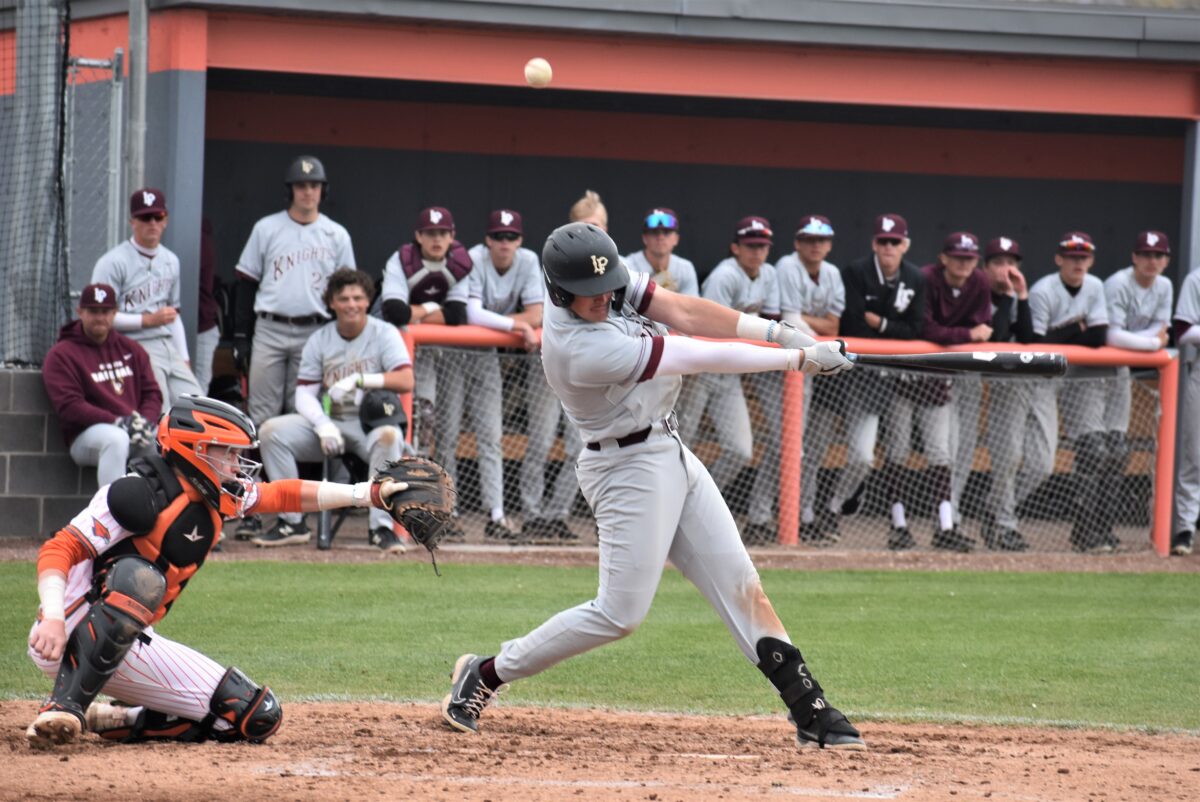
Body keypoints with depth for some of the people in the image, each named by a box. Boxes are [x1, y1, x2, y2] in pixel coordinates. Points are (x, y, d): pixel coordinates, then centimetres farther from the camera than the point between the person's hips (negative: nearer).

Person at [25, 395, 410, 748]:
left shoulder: (219, 498, 7)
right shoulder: (142, 493, -19)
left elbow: (283, 495, 18)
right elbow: (60, 549, -24)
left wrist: (368, 494, 12)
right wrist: (52, 619, -38)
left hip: (128, 647, 8)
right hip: (70, 640, -8)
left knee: (259, 716, 2)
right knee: (140, 578, -40)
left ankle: (118, 721, 6)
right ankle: (65, 706, -38)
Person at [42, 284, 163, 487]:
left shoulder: (131, 349, 18)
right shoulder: (61, 355, 0)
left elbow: (152, 393, 13)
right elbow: (69, 406, -11)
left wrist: (146, 422, -12)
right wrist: (117, 422, -20)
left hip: (136, 431, 5)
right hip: (87, 433, -5)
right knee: (116, 439, -38)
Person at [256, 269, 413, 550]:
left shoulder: (384, 334, -2)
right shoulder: (320, 340, 7)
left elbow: (406, 381, -15)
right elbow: (304, 394, 0)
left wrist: (359, 379, -22)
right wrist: (323, 425, -19)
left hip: (371, 424, -3)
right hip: (330, 421, 3)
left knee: (389, 436, -39)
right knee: (273, 430, -19)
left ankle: (381, 527, -31)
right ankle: (292, 522, -14)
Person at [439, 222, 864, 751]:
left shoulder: (606, 284, -5)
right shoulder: (581, 349, -28)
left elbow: (684, 313, -5)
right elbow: (701, 358, -23)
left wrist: (776, 331, -17)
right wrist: (798, 358, -16)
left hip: (670, 454, 9)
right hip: (629, 466, -9)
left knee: (740, 587, 4)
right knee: (620, 612, -7)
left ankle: (812, 714, 3)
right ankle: (486, 675, 8)